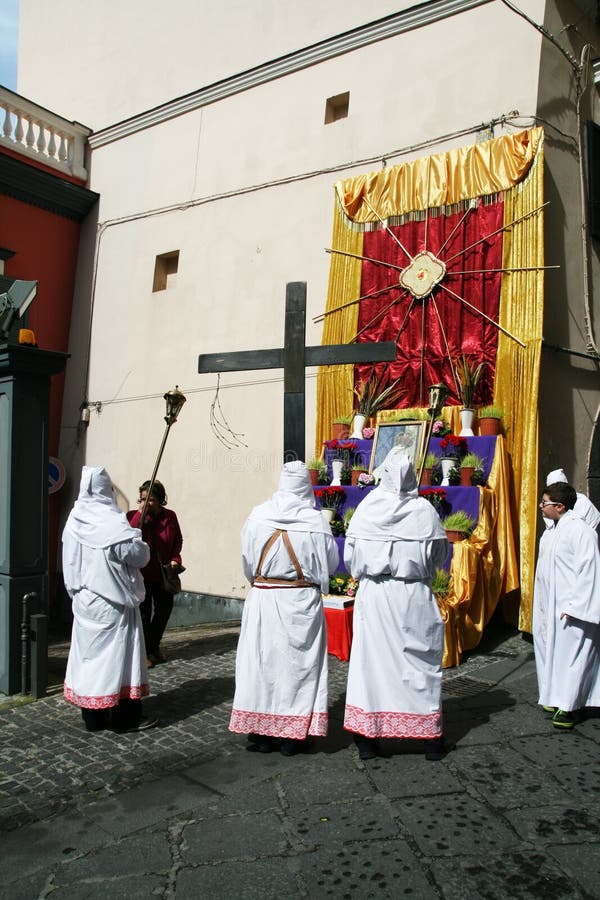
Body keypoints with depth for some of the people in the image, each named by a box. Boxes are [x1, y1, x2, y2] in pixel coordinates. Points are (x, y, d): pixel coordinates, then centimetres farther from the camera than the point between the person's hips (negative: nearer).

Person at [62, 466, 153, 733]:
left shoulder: (74, 521, 1)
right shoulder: (113, 523, -18)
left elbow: (69, 564, 9)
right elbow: (139, 556, -15)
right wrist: (137, 539, 3)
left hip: (84, 600, 6)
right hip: (112, 601, -6)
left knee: (88, 651, 12)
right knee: (117, 653, 3)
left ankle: (93, 716, 21)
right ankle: (124, 717, 10)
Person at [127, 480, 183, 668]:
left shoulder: (170, 516, -2)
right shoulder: (133, 515, -10)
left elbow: (178, 540, 10)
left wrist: (175, 558, -5)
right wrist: (140, 514, -26)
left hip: (163, 572, 4)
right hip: (141, 573, -4)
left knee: (165, 609, 15)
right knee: (144, 613, 3)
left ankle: (154, 646, 37)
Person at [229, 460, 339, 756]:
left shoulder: (257, 517, -5)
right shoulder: (315, 521, -10)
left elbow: (247, 562, 3)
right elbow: (331, 563, 0)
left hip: (262, 600, 1)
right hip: (301, 602, -1)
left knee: (261, 661, 10)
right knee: (298, 663, 8)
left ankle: (261, 733, 19)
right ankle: (292, 736, 15)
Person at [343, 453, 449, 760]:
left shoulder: (365, 509, -5)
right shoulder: (424, 510, -8)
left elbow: (350, 557, 1)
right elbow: (439, 554, 2)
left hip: (373, 595, 1)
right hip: (414, 597, -1)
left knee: (369, 659, 9)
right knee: (421, 660, 11)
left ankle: (367, 739, 16)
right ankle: (431, 737, 20)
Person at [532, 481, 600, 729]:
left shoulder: (580, 530, -17)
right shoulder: (552, 530, 10)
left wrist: (574, 606, -21)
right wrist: (541, 605, 16)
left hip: (570, 608, -9)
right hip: (549, 606, 9)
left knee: (569, 652, -2)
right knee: (550, 648, 14)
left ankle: (569, 706, 8)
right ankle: (556, 697, 27)